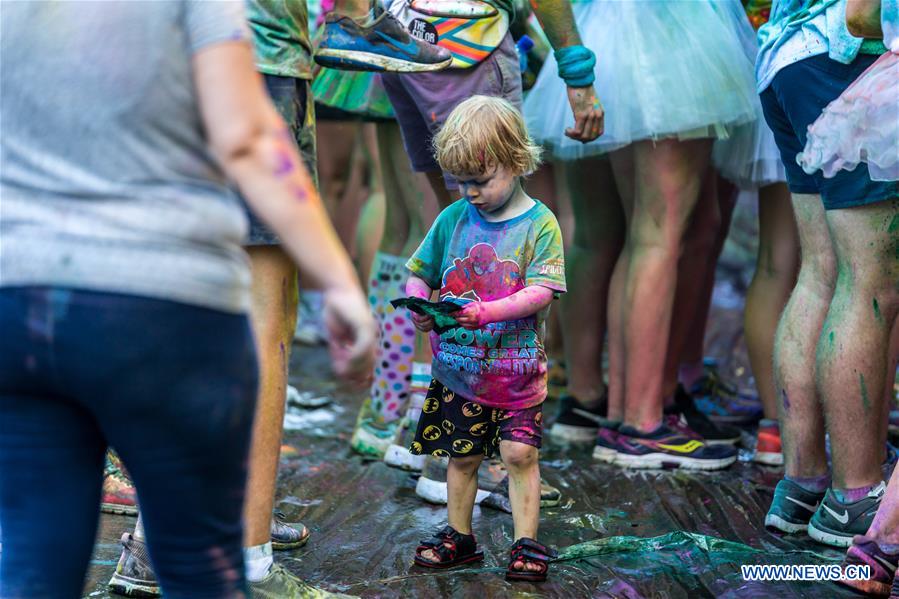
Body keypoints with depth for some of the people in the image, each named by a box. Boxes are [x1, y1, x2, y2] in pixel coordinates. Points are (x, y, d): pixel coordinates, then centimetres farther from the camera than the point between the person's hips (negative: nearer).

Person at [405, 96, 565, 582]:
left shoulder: (539, 224, -7)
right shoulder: (452, 218, 4)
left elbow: (540, 294, -15)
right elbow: (419, 273, 11)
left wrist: (487, 312, -28)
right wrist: (419, 306, -11)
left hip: (515, 366, -3)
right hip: (456, 364, 4)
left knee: (519, 453, -4)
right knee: (461, 455, 11)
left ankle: (526, 543, 8)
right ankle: (458, 537, 26)